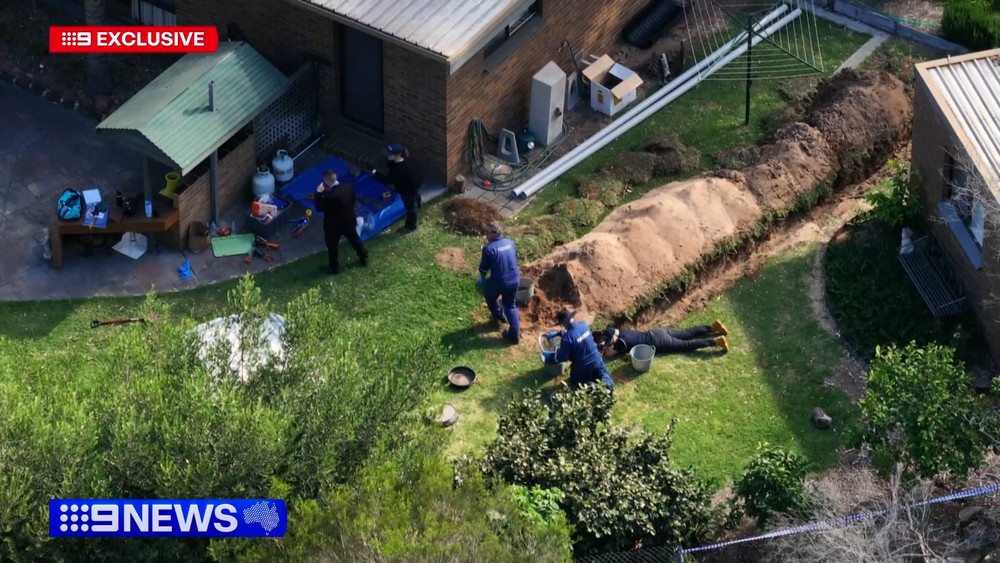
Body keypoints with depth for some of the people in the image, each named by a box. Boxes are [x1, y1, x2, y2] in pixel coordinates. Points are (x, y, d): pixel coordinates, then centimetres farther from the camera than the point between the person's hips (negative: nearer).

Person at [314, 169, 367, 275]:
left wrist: (319, 193, -19)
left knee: (332, 247, 16)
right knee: (354, 239, 28)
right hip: (349, 221, 6)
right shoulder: (349, 187, -13)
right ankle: (364, 258, 46)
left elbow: (319, 208, -22)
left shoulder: (329, 195, -35)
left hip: (334, 225, -6)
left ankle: (334, 268, 32)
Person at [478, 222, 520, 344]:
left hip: (498, 282, -5)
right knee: (511, 305, 22)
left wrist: (482, 279, 14)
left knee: (488, 292, 30)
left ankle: (500, 316, 47)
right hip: (514, 280, 5)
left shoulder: (488, 248, -18)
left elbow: (483, 268, -7)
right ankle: (515, 335, 19)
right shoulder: (510, 243, 1)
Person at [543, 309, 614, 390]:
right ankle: (607, 383, -4)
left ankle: (590, 386, -7)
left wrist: (549, 356, -2)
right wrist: (557, 333, 19)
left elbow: (562, 357, -18)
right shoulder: (583, 325, -7)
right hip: (597, 361, 5)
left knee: (574, 382, 23)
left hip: (583, 367, -5)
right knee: (603, 374, 31)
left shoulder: (567, 338, -27)